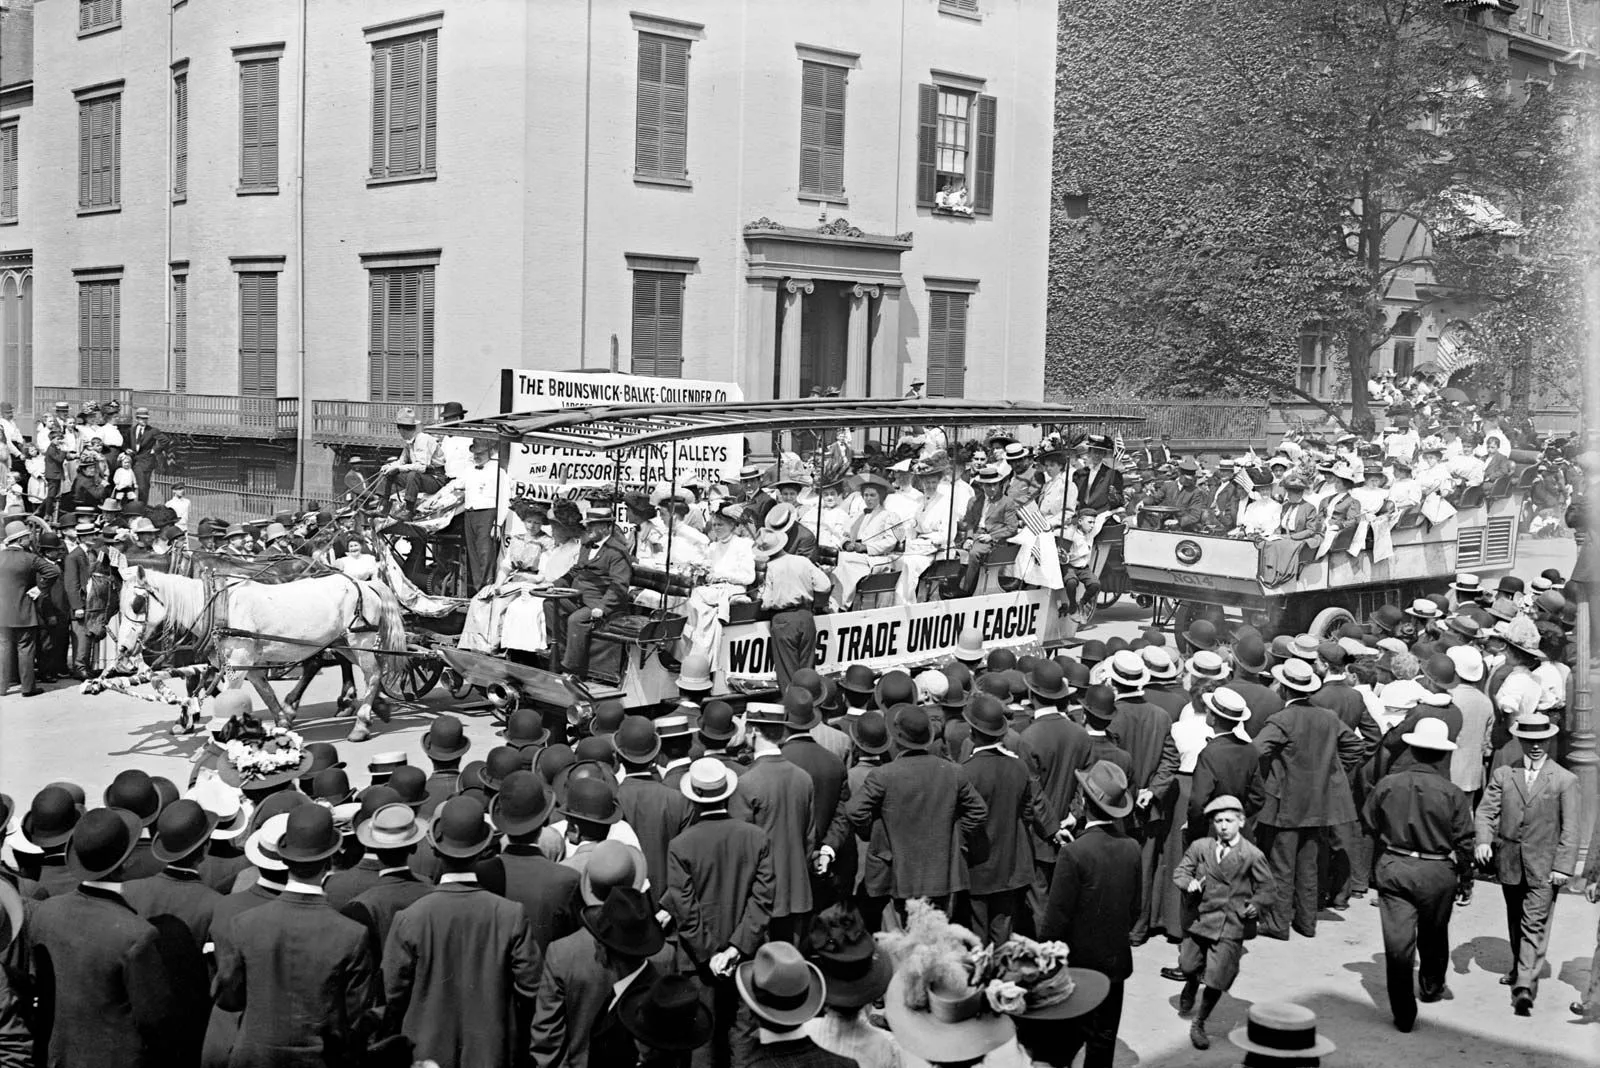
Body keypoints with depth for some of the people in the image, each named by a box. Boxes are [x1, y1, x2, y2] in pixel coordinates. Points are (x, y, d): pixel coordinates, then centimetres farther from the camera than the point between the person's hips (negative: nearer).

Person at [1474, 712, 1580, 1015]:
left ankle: (1525, 987, -13)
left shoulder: (1565, 780, -3)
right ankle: (1520, 970, 34)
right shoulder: (1503, 775, 5)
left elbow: (1570, 829, -4)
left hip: (1543, 867, -3)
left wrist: (1563, 866, -10)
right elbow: (1486, 811, 1)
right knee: (1515, 922, 17)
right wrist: (1483, 841, -17)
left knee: (1535, 925, -9)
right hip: (1509, 864, 3)